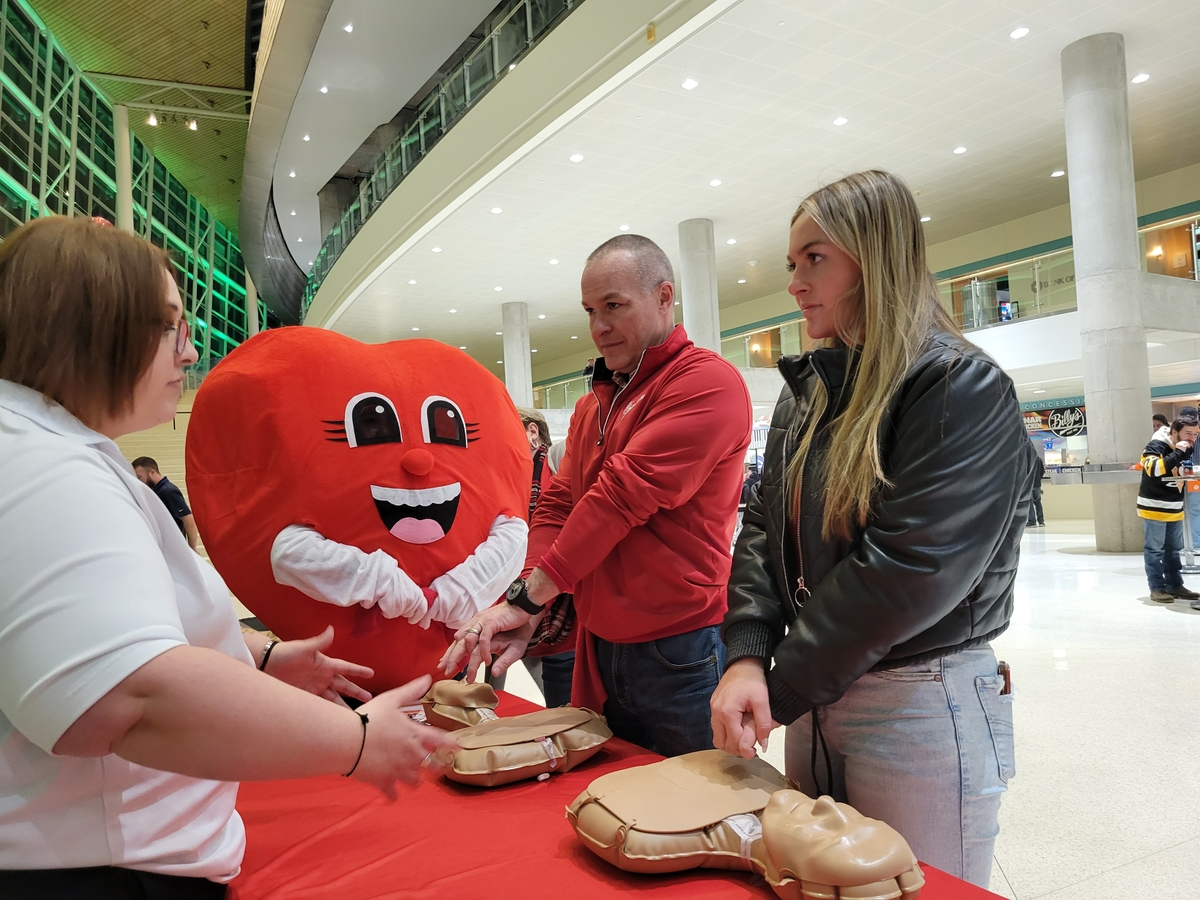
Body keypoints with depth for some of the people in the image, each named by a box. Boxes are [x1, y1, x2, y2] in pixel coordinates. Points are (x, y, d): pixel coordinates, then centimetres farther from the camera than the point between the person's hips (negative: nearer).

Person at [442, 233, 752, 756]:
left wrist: (526, 598, -16)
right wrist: (527, 613, -6)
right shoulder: (594, 402, 15)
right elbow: (558, 505, 8)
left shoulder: (707, 383, -13)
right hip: (598, 649, 7)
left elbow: (623, 496, -19)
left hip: (679, 654, -7)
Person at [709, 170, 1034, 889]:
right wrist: (747, 657, -13)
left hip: (922, 707, -7)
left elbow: (906, 568, -23)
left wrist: (779, 689, -16)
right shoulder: (808, 391, 8)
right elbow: (763, 527, 3)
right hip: (812, 699, 7)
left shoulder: (964, 387, -15)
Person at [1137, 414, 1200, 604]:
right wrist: (1177, 453, -30)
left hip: (1175, 508, 8)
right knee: (1154, 549, -1)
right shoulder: (1156, 446, -16)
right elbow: (1154, 469, -33)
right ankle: (1157, 588, 4)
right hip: (1154, 507, -8)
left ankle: (1175, 585, 21)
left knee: (1174, 549, 13)